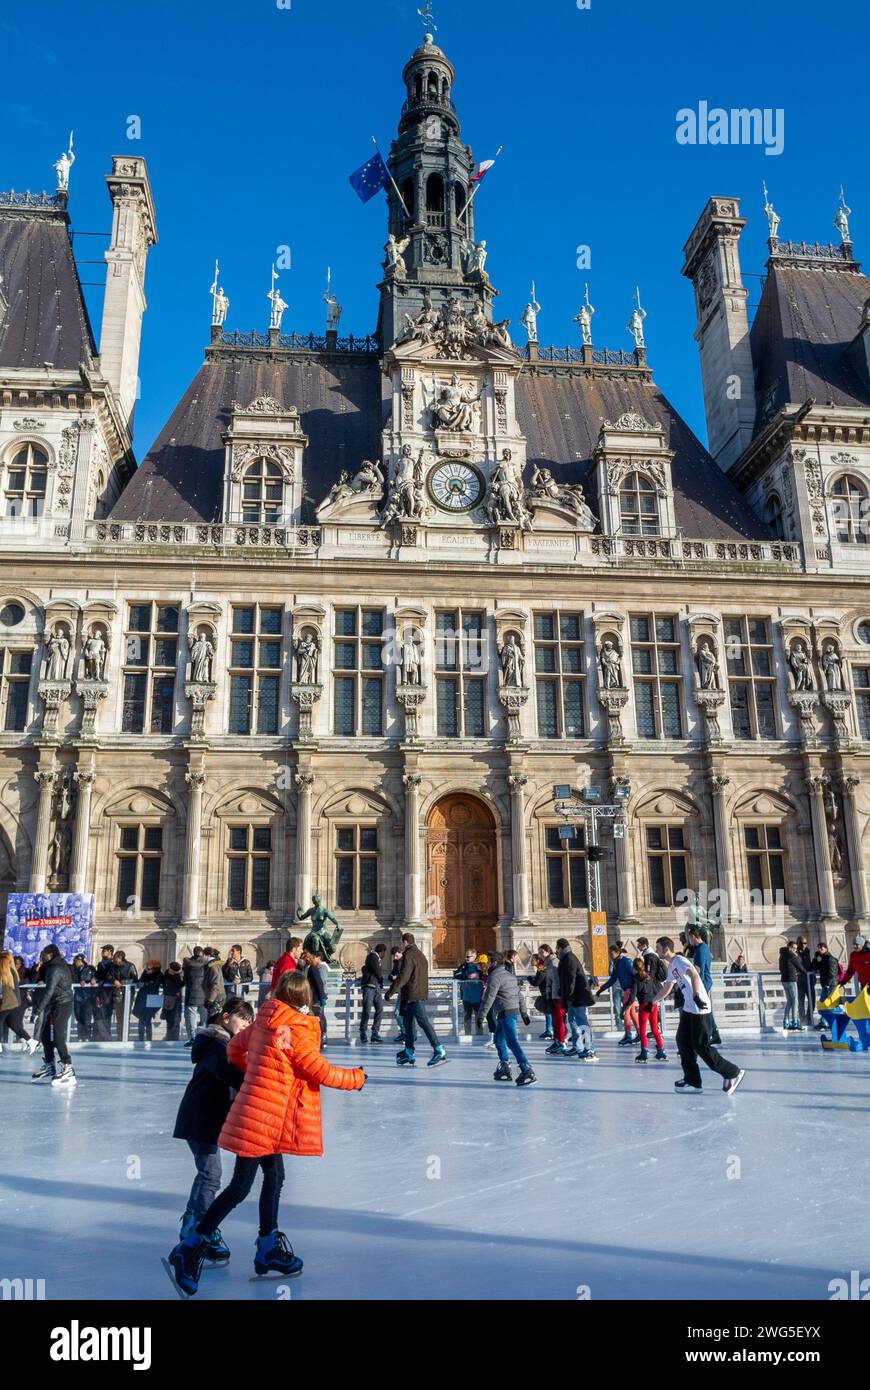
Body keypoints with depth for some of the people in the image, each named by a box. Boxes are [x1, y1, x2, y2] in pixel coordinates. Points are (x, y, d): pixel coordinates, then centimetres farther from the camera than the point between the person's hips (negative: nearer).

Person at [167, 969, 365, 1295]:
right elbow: (320, 1073, -14)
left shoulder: (264, 1021, 3)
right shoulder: (297, 1031, -20)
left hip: (266, 1121, 8)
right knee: (240, 1188, -1)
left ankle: (268, 1248, 29)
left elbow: (234, 1048, 17)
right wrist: (356, 1078, 2)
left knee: (274, 1178, 18)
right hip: (265, 1118, -8)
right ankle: (191, 1247, 4)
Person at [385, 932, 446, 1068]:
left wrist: (391, 991, -13)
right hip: (421, 994, 10)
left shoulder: (408, 955, -10)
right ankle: (408, 1053, 20)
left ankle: (439, 1051, -18)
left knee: (423, 1022, -13)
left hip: (413, 996, -10)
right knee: (408, 1023, 15)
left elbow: (403, 976, -17)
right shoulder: (421, 955, 19)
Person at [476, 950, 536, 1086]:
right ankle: (504, 1069, 21)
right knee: (499, 1040, 19)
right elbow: (518, 995, 23)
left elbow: (489, 997, -16)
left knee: (512, 1041, -15)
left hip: (506, 1013, -10)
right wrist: (523, 1012, 28)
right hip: (514, 1010, 10)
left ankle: (527, 1071, -23)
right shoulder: (510, 974, 19)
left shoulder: (494, 976, -10)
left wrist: (481, 1015, -13)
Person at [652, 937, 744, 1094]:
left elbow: (694, 975, -31)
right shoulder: (671, 966, 18)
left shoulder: (680, 961, -12)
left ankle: (733, 1073, 3)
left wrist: (697, 995, -43)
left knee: (701, 1046, -8)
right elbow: (666, 988, 33)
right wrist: (652, 1002, 40)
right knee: (683, 1041, 8)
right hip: (688, 1009, 10)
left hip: (699, 1009, -10)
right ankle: (692, 1081, 14)